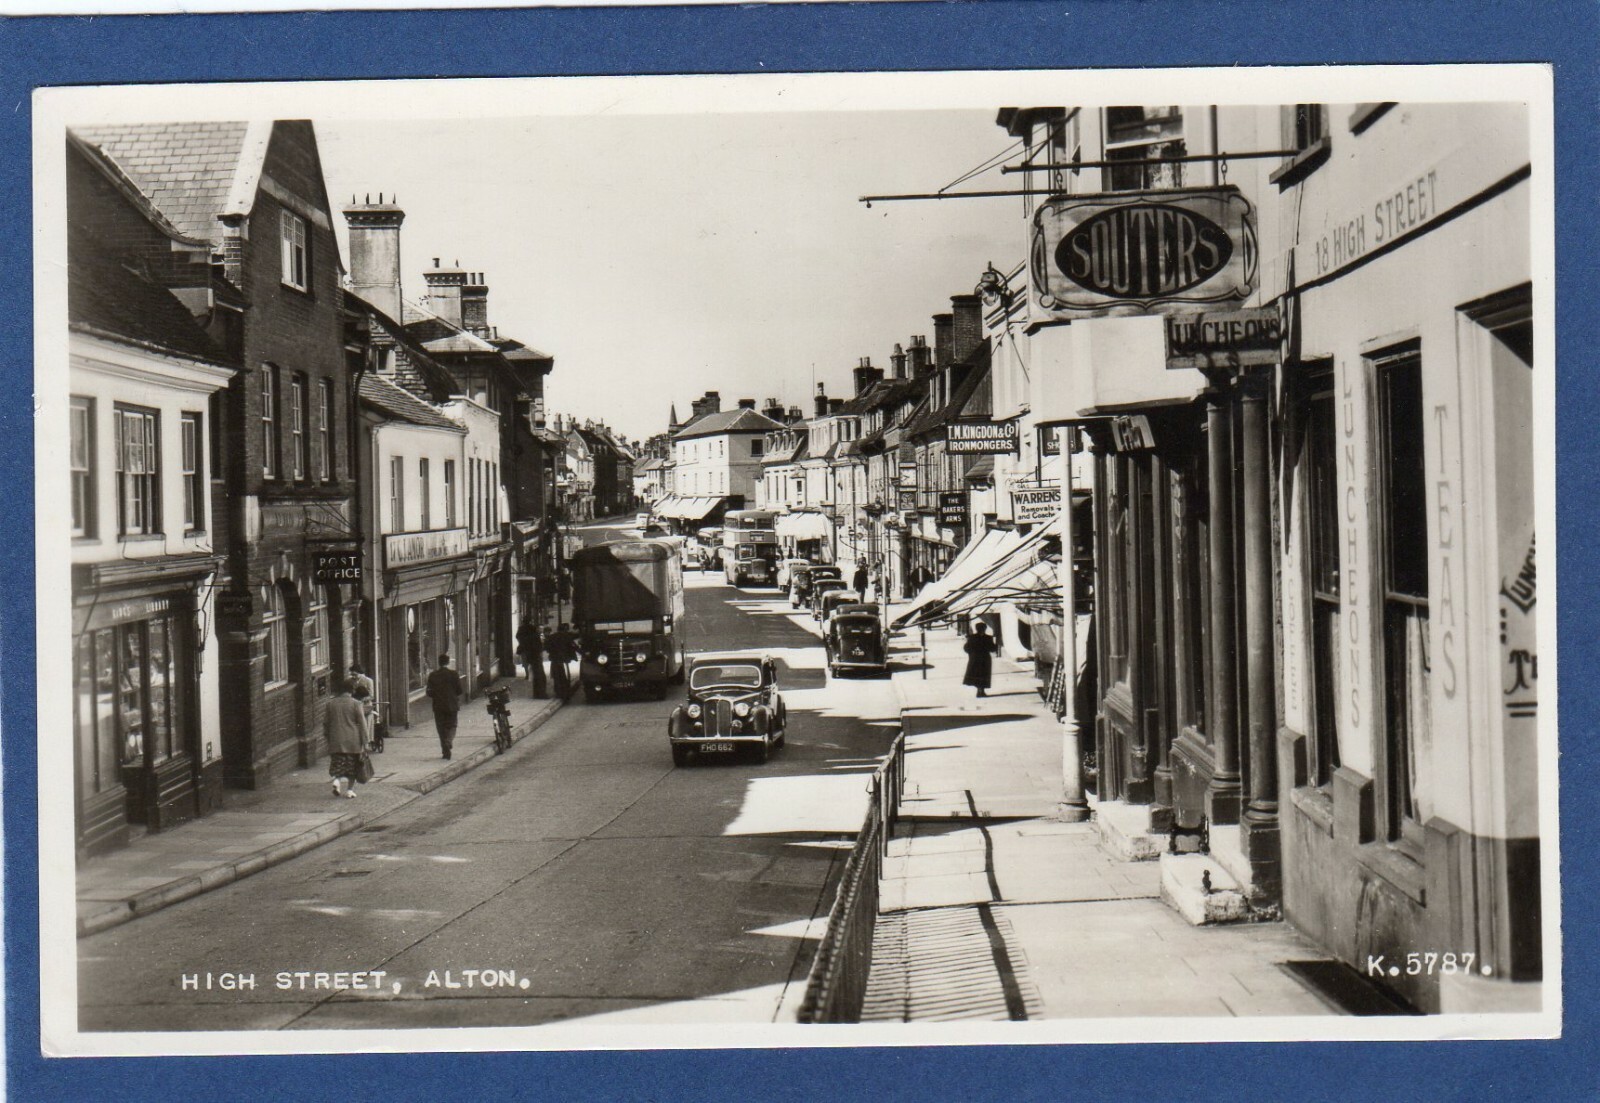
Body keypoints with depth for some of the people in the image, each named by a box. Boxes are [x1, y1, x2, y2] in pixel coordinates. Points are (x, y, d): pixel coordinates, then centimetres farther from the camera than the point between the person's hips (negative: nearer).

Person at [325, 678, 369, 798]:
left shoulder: (331, 704, 4)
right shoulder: (356, 704, -5)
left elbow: (325, 723, 10)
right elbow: (362, 724, -8)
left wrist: (327, 737, 23)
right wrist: (364, 742, -4)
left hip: (336, 741, 2)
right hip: (353, 741, -2)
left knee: (338, 764, 11)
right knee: (352, 765, 9)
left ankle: (337, 780, -16)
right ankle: (349, 789, 6)